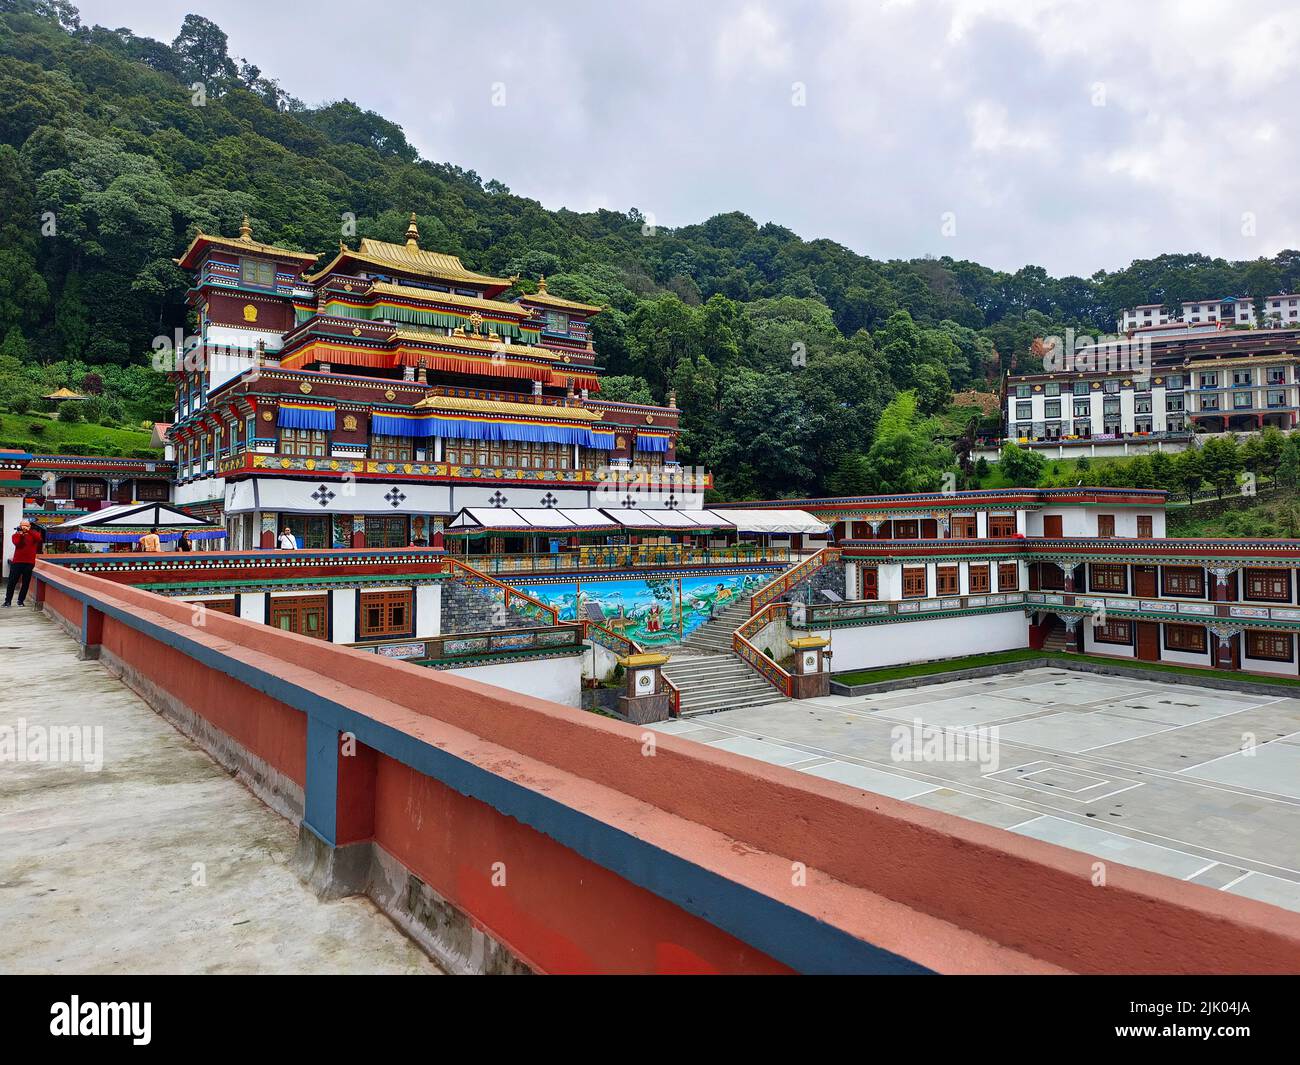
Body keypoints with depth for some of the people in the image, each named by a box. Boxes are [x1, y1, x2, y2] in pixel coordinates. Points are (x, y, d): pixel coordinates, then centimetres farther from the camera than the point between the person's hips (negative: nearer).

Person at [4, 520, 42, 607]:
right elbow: (16, 542, -12)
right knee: (12, 582, 2)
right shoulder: (16, 534, 8)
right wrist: (20, 533, -12)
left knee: (26, 583, 3)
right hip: (17, 562, 0)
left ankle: (20, 600, 12)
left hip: (29, 563, 0)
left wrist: (28, 530, -19)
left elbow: (38, 538, -15)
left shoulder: (33, 533, 8)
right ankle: (8, 600, 10)